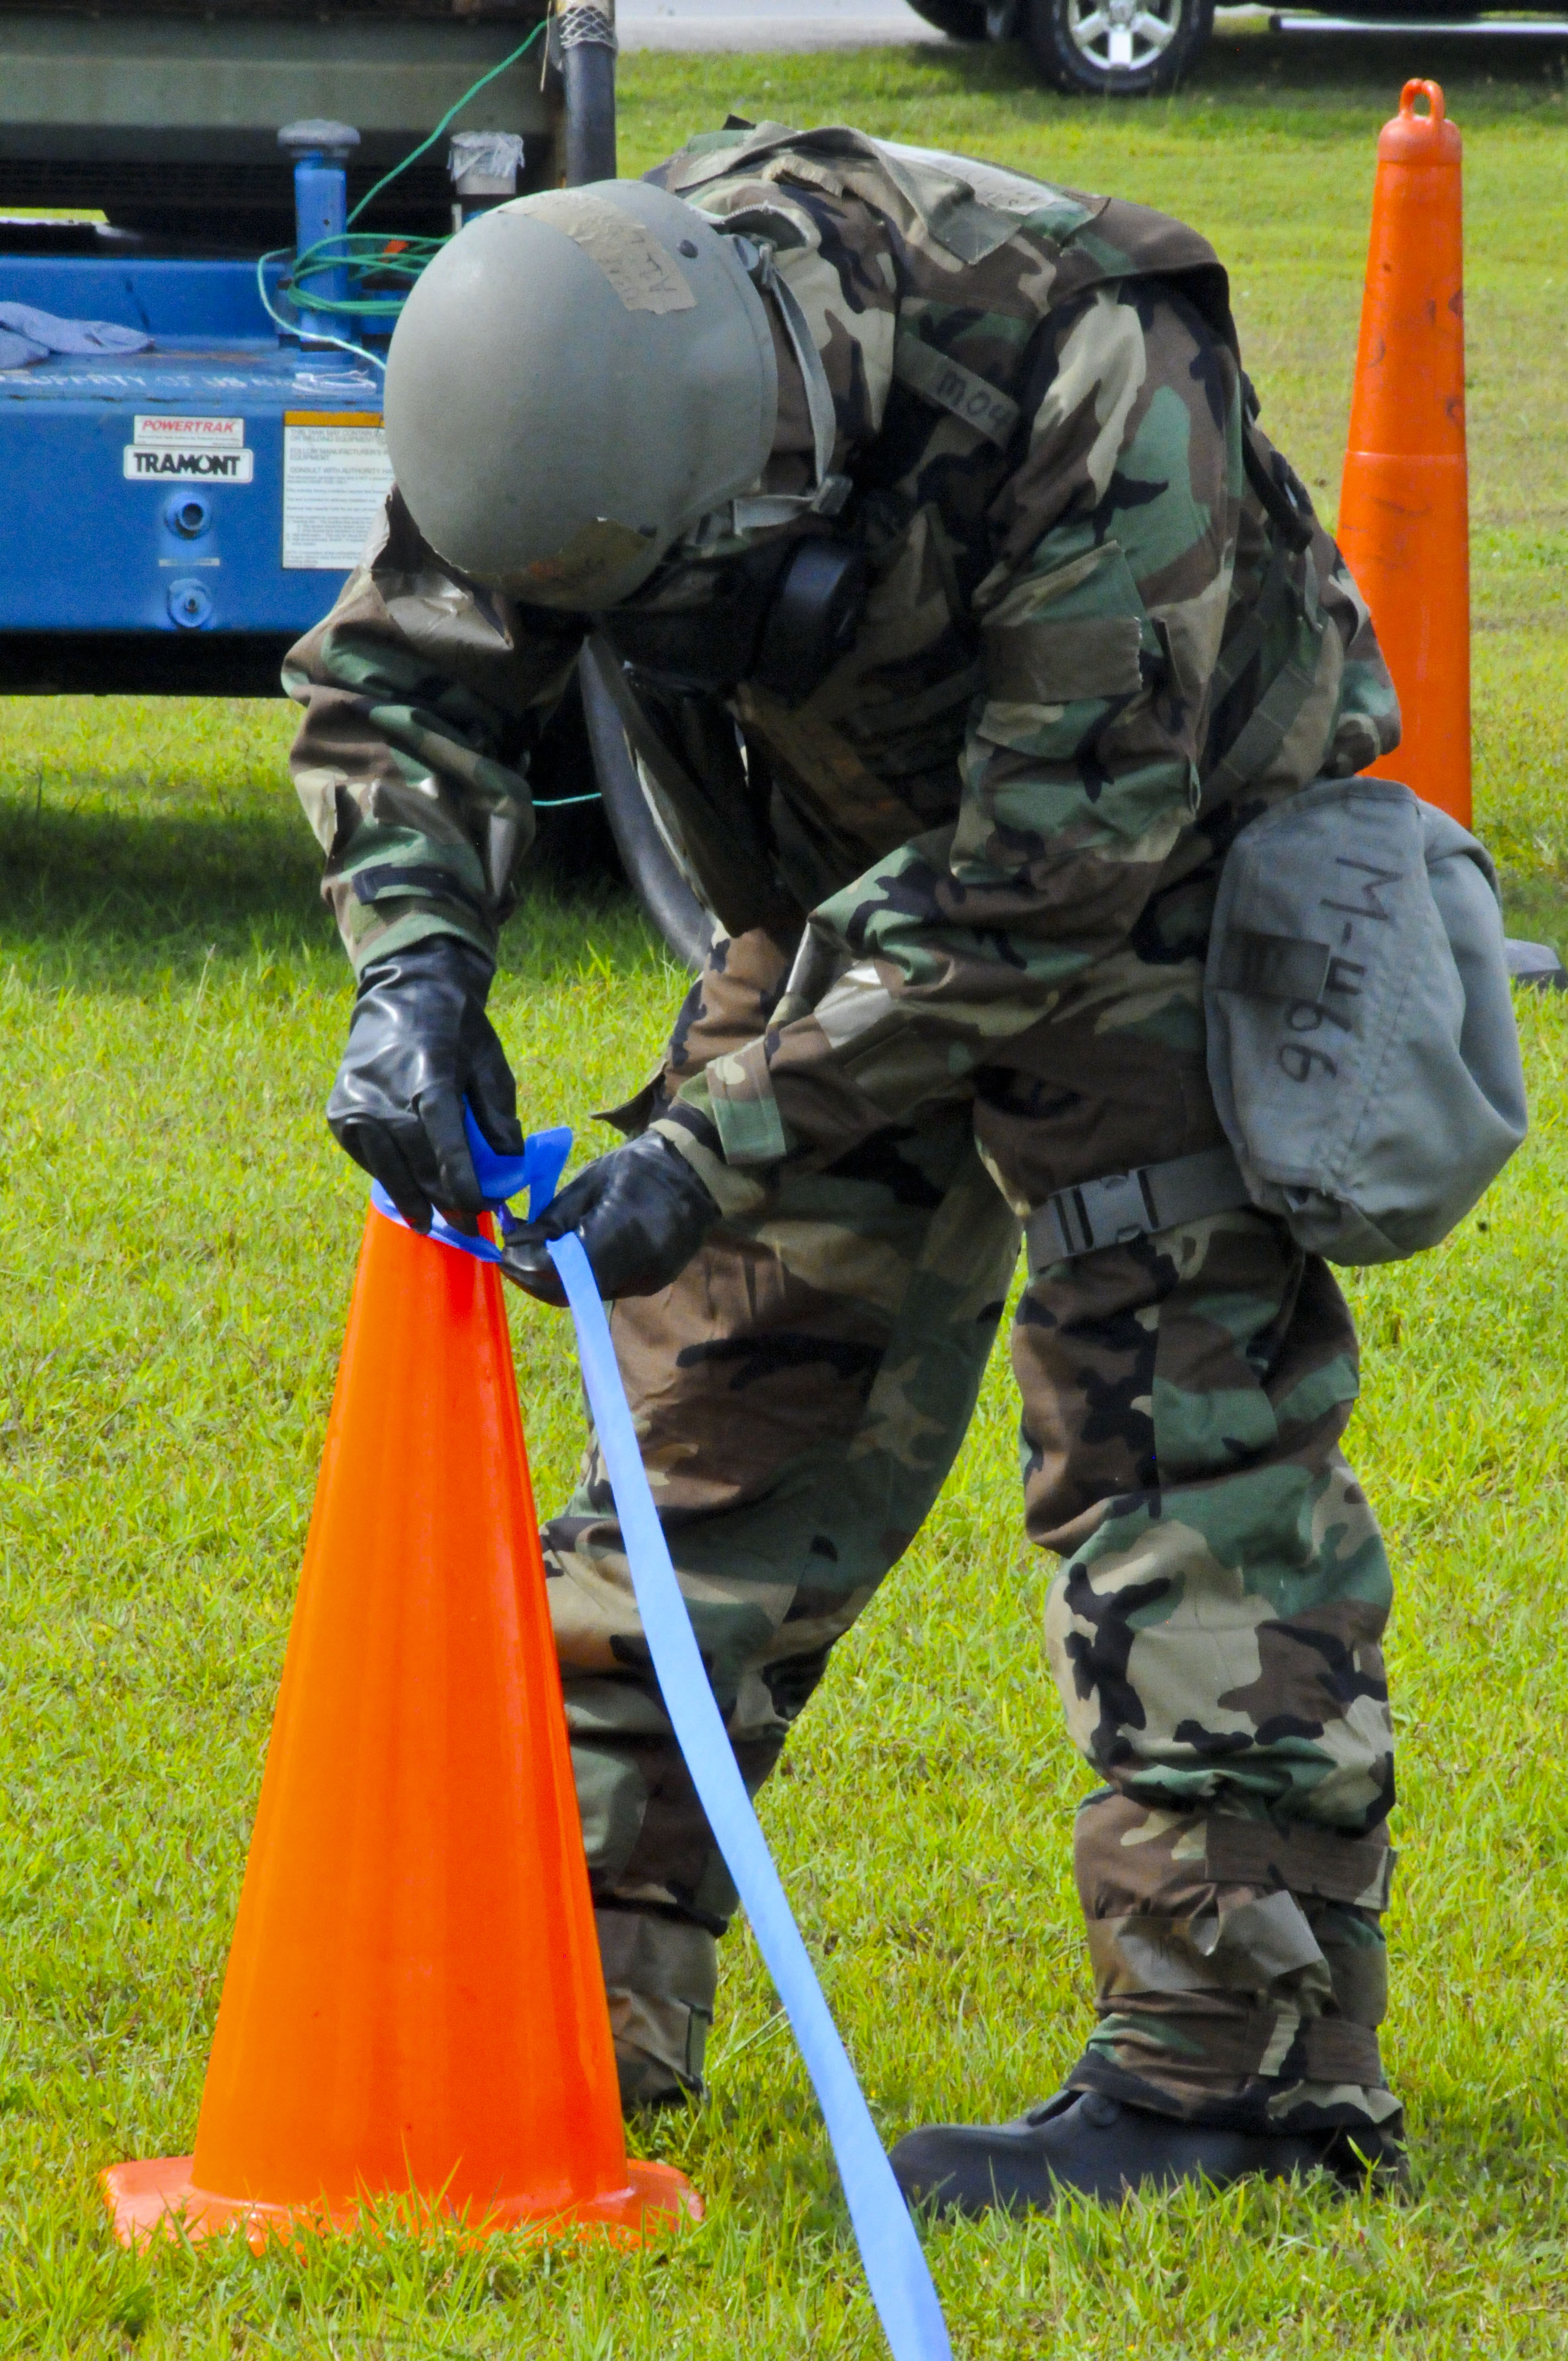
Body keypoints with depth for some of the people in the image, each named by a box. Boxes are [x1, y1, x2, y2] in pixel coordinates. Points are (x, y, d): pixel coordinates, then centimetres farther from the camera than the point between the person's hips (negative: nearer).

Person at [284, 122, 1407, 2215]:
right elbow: (399, 670, -9)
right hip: (858, 883, 6)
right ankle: (580, 1990, 15)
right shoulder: (596, 352, -21)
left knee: (1177, 1423, -14)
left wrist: (719, 1150, -34)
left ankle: (1240, 2063, -14)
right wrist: (416, 966, -28)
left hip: (1154, 881, -6)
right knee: (732, 1378, 7)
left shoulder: (1099, 394, -38)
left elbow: (1041, 878, -34)